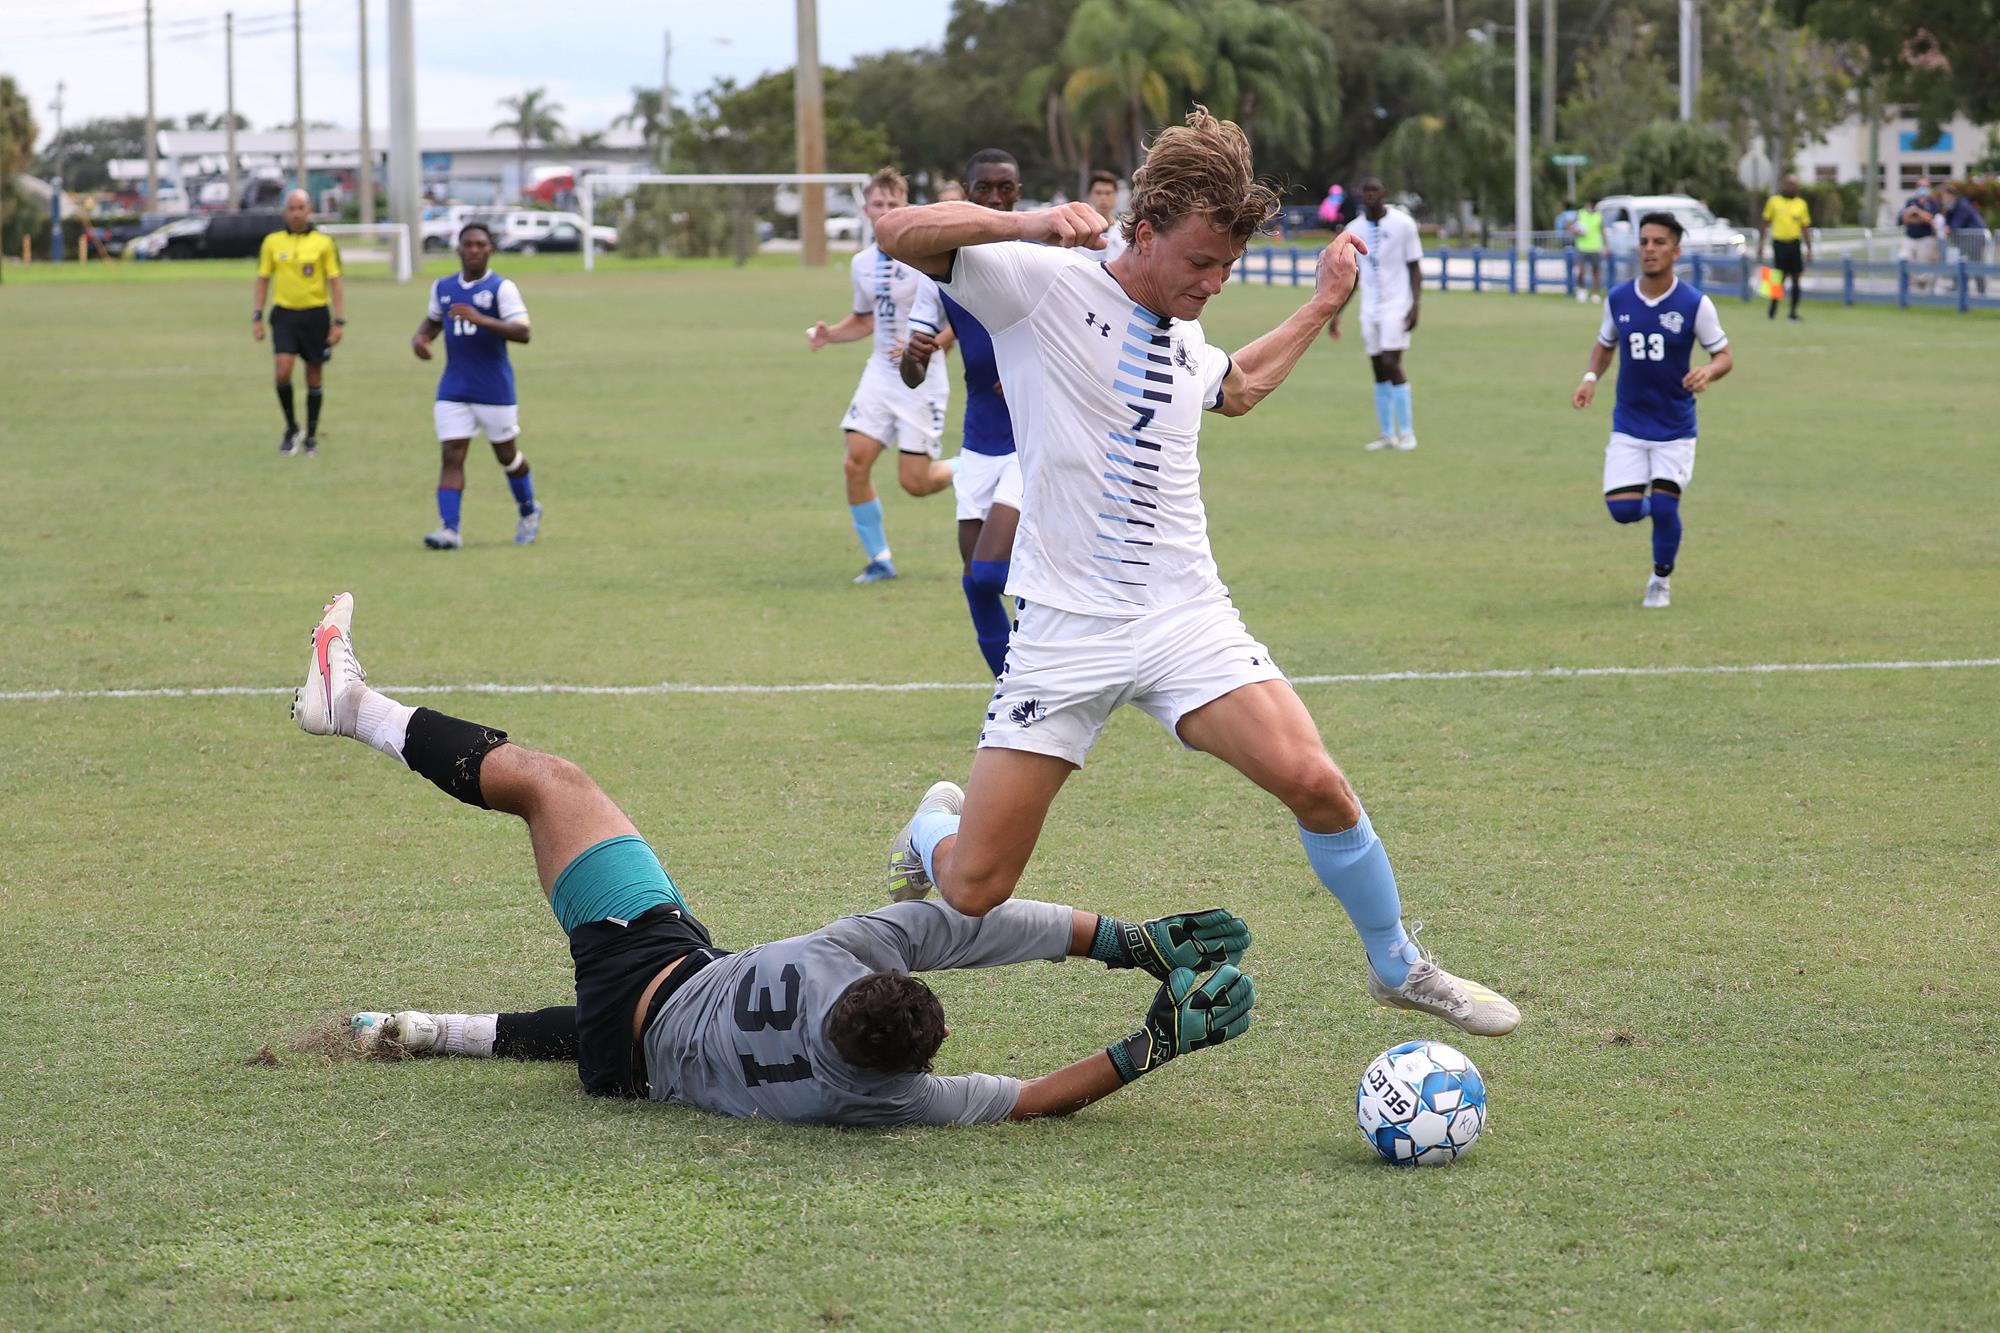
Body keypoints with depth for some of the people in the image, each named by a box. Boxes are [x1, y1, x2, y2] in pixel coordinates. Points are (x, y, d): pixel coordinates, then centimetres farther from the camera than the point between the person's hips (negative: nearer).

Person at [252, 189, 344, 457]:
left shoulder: (324, 243, 0)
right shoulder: (272, 242, 5)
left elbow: (335, 283, 0)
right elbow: (263, 280, 10)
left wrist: (339, 322, -6)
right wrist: (256, 317, 3)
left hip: (315, 315, 0)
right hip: (284, 314, 0)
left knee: (314, 377, 6)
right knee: (282, 371, -15)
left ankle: (311, 436, 19)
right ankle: (291, 428, 4)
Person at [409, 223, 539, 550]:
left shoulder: (502, 288, -9)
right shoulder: (443, 287, 8)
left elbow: (522, 333, -19)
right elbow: (432, 321, 26)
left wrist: (481, 319, -31)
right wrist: (419, 338, 3)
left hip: (495, 390, -3)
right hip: (453, 391, 4)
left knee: (507, 456, 11)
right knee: (451, 457, -9)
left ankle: (529, 512, 36)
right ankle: (449, 529, -15)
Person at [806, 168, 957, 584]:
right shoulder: (862, 264, 8)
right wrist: (830, 333, 4)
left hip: (922, 381, -6)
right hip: (880, 375, 6)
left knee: (914, 482, -7)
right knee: (856, 463, -9)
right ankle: (879, 559, 5)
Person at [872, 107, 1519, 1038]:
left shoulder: (1186, 343, 15)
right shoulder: (1043, 287, -6)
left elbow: (1238, 390, 40)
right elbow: (900, 236, -19)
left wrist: (1321, 306, 35)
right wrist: (1029, 224, -32)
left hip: (1188, 620, 5)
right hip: (1066, 628, -5)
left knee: (1314, 783, -17)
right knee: (974, 891, -6)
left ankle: (1398, 968, 6)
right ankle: (937, 826, 33)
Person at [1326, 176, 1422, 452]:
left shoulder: (1403, 224, -5)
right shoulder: (1355, 230, 9)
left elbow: (1415, 268, -3)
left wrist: (1415, 305, -14)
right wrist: (1336, 313, 13)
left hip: (1396, 306, -5)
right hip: (1370, 309, 5)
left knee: (1391, 364, -14)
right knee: (1379, 370, 4)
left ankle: (1406, 432, -7)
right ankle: (1387, 434, 10)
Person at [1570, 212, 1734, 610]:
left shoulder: (1695, 304, -13)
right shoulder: (1618, 299, -4)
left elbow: (1725, 356, -5)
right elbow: (1605, 344, 14)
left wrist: (1708, 372, -28)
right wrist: (1591, 377, -6)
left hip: (1675, 427, -2)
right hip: (1629, 424, 2)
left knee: (1664, 507, -9)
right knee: (1622, 509, -8)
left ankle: (1661, 578, 18)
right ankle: (1658, 507, 29)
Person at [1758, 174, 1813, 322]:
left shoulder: (1801, 204, 10)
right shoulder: (1773, 201, 6)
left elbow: (1805, 228, 12)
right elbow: (1764, 223, 9)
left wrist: (1809, 249, 8)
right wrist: (1760, 243, 3)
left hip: (1794, 244, 2)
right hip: (1779, 244, -2)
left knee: (1796, 279, 1)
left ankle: (1793, 312, 8)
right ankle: (1772, 311, 6)